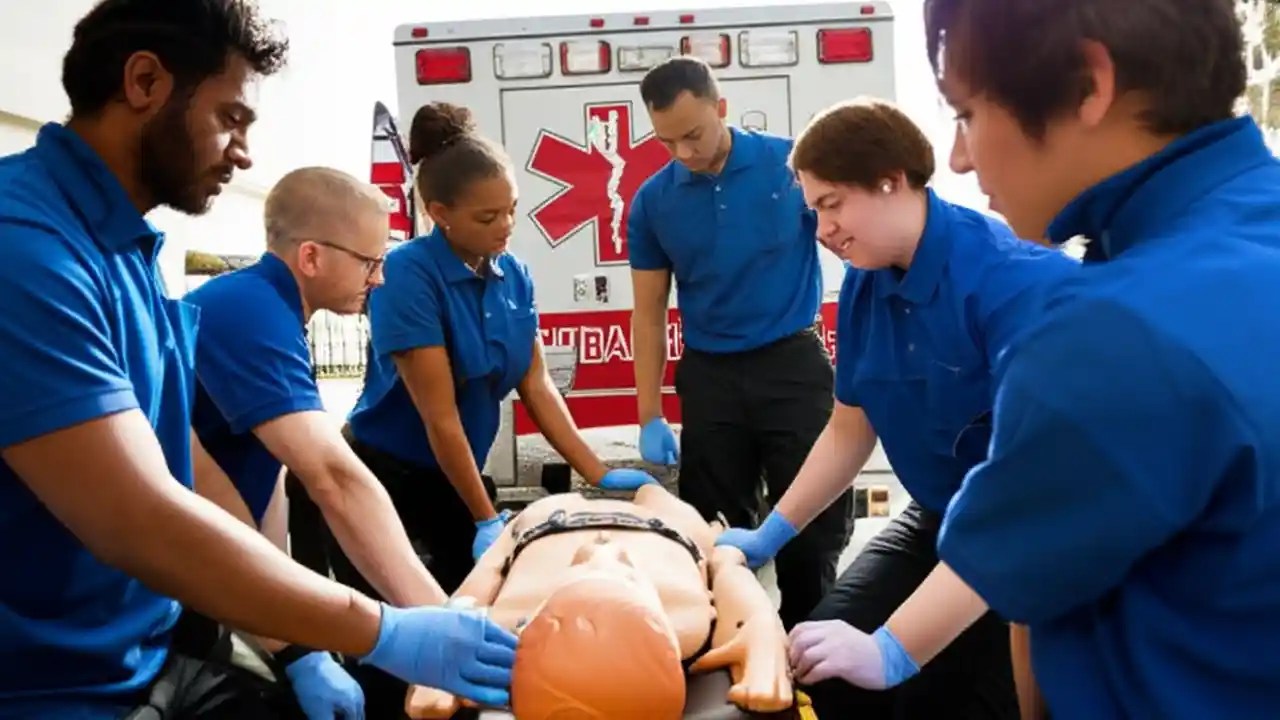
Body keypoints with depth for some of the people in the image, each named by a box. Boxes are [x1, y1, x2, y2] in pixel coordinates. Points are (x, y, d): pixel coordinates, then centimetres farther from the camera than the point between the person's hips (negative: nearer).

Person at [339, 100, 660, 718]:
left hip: (455, 478, 6)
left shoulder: (513, 274, -3)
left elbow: (537, 386, -1)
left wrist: (598, 474, -5)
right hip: (383, 479, -6)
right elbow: (439, 417, -22)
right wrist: (486, 519, -17)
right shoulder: (408, 274, -23)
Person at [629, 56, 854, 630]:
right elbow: (649, 312, 5)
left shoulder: (793, 163, -6)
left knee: (813, 527, 5)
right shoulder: (652, 202, -1)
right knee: (717, 533, 10)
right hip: (709, 375, 2)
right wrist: (649, 416, 1)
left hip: (793, 363, -1)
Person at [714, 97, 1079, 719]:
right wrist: (770, 535, 9)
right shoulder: (864, 287, -5)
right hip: (941, 522, 6)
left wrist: (895, 648, -37)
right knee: (822, 662, 1)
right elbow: (849, 431, 9)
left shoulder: (1020, 281, -26)